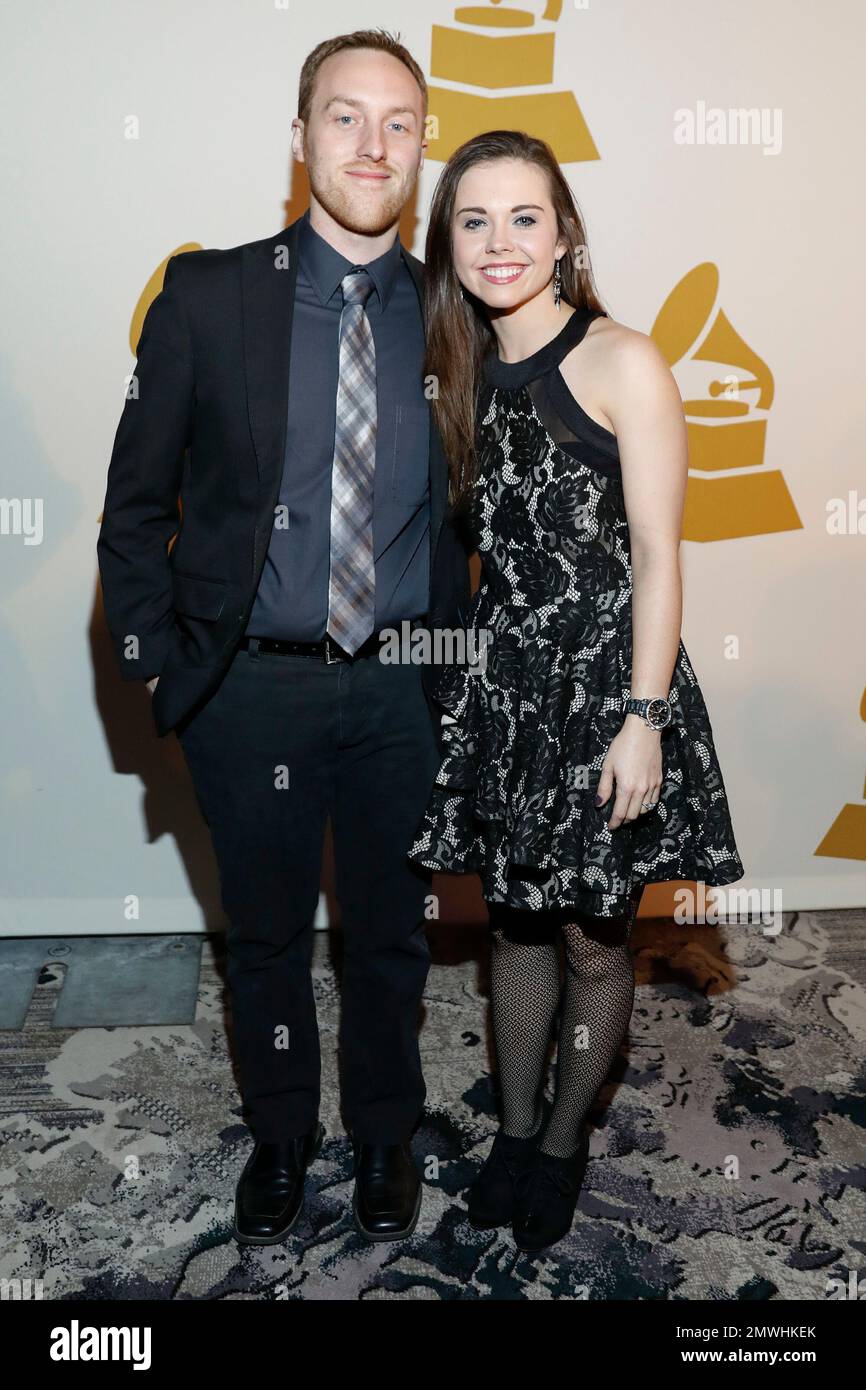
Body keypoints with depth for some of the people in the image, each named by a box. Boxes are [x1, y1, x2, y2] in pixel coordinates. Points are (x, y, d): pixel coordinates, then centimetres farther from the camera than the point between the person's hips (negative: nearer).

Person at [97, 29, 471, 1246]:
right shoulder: (207, 297, -3)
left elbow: (478, 507, 8)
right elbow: (136, 506, 1)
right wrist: (159, 664, -4)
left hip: (403, 690, 1)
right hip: (251, 688, 0)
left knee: (391, 932, 16)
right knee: (265, 935, 17)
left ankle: (384, 1137, 42)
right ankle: (280, 1138, 42)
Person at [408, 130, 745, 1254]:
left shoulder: (623, 362, -9)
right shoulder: (467, 377, 9)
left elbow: (656, 557, -12)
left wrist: (641, 719, -17)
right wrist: (465, 667, 8)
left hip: (605, 679, -5)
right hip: (500, 682, 5)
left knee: (595, 942, 8)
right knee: (515, 923, 16)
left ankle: (564, 1140, 32)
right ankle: (514, 1128, 35)